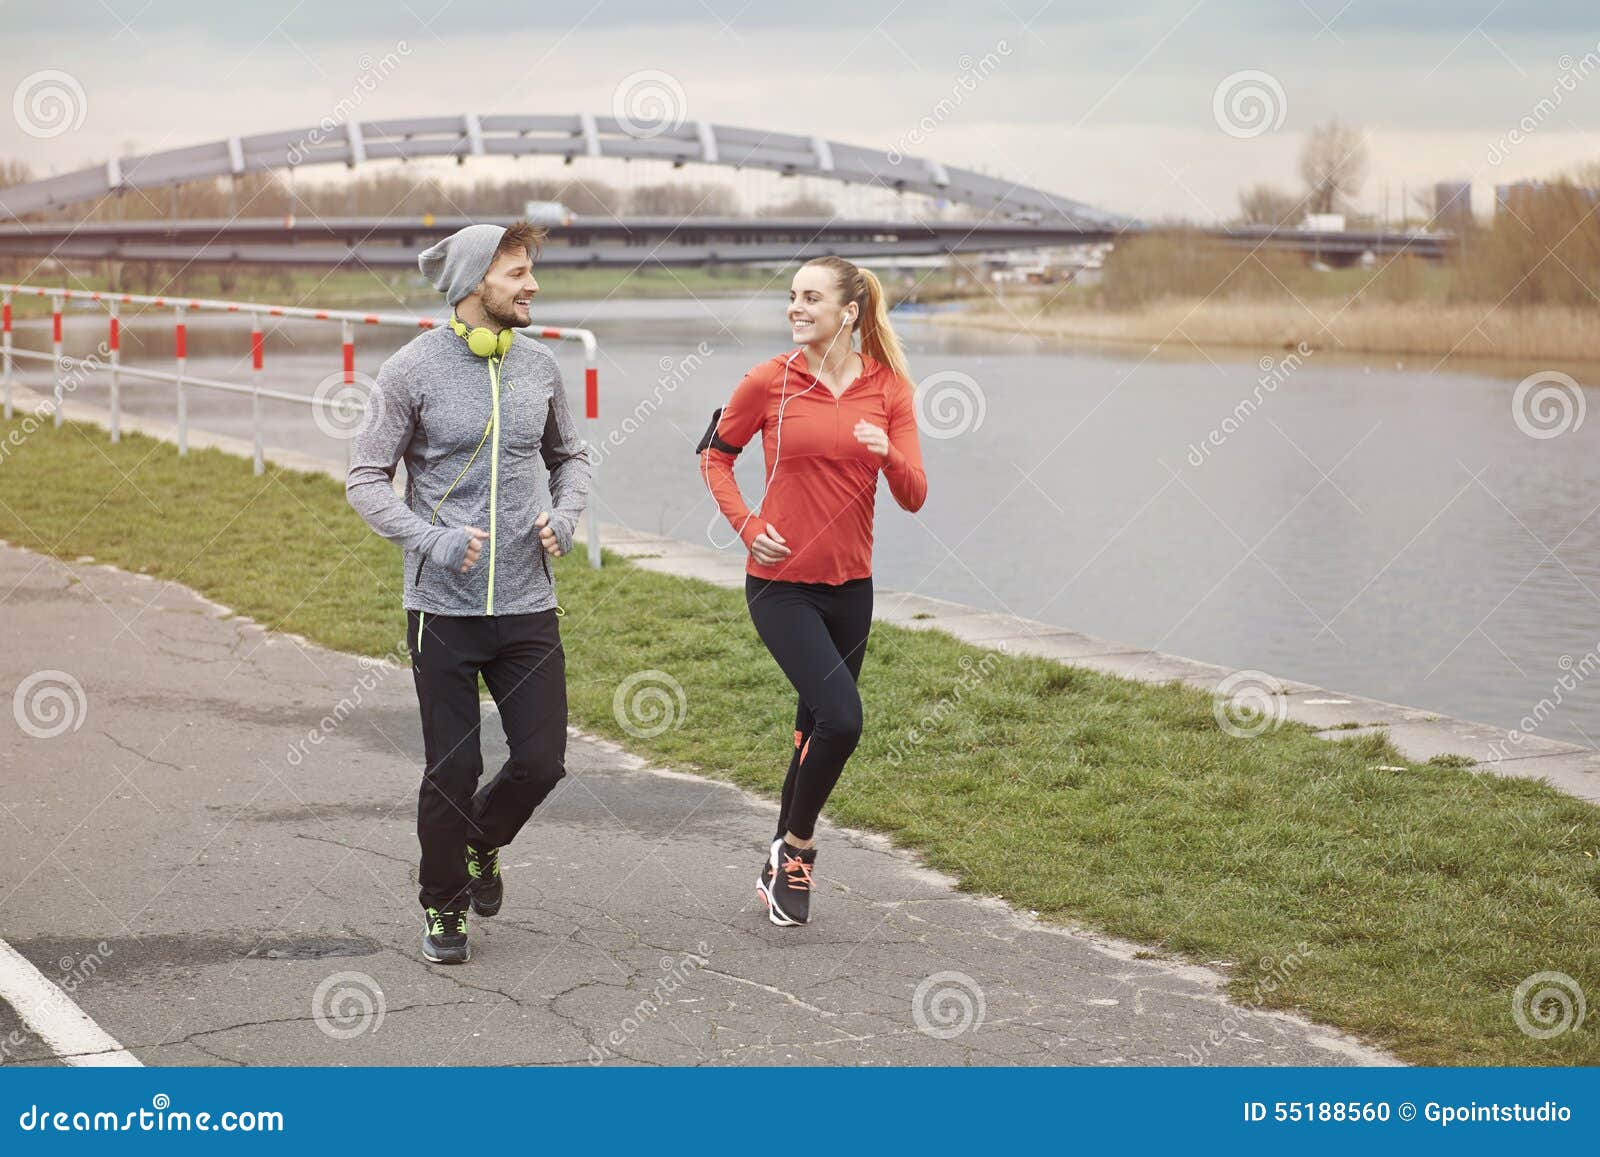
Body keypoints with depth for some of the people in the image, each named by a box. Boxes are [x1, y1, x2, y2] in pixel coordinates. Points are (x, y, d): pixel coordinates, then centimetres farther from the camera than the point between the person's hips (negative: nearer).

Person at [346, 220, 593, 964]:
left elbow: (571, 455, 21)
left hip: (528, 604, 4)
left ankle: (482, 844, 33)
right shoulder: (412, 370, -7)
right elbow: (365, 480, -5)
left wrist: (565, 516, 1)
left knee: (542, 761, 2)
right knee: (452, 770, 1)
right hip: (443, 606, -4)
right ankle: (442, 906, 23)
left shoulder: (538, 367, 6)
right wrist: (432, 540, -18)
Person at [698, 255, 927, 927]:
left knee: (817, 732, 14)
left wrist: (887, 454, -23)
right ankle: (797, 845, 4)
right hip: (782, 582, -4)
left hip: (849, 586, 4)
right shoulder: (770, 382, -6)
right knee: (841, 718, -19)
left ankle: (781, 865, 33)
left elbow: (913, 497, -3)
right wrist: (746, 526, -5)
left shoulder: (888, 388, 0)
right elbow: (715, 454, 8)